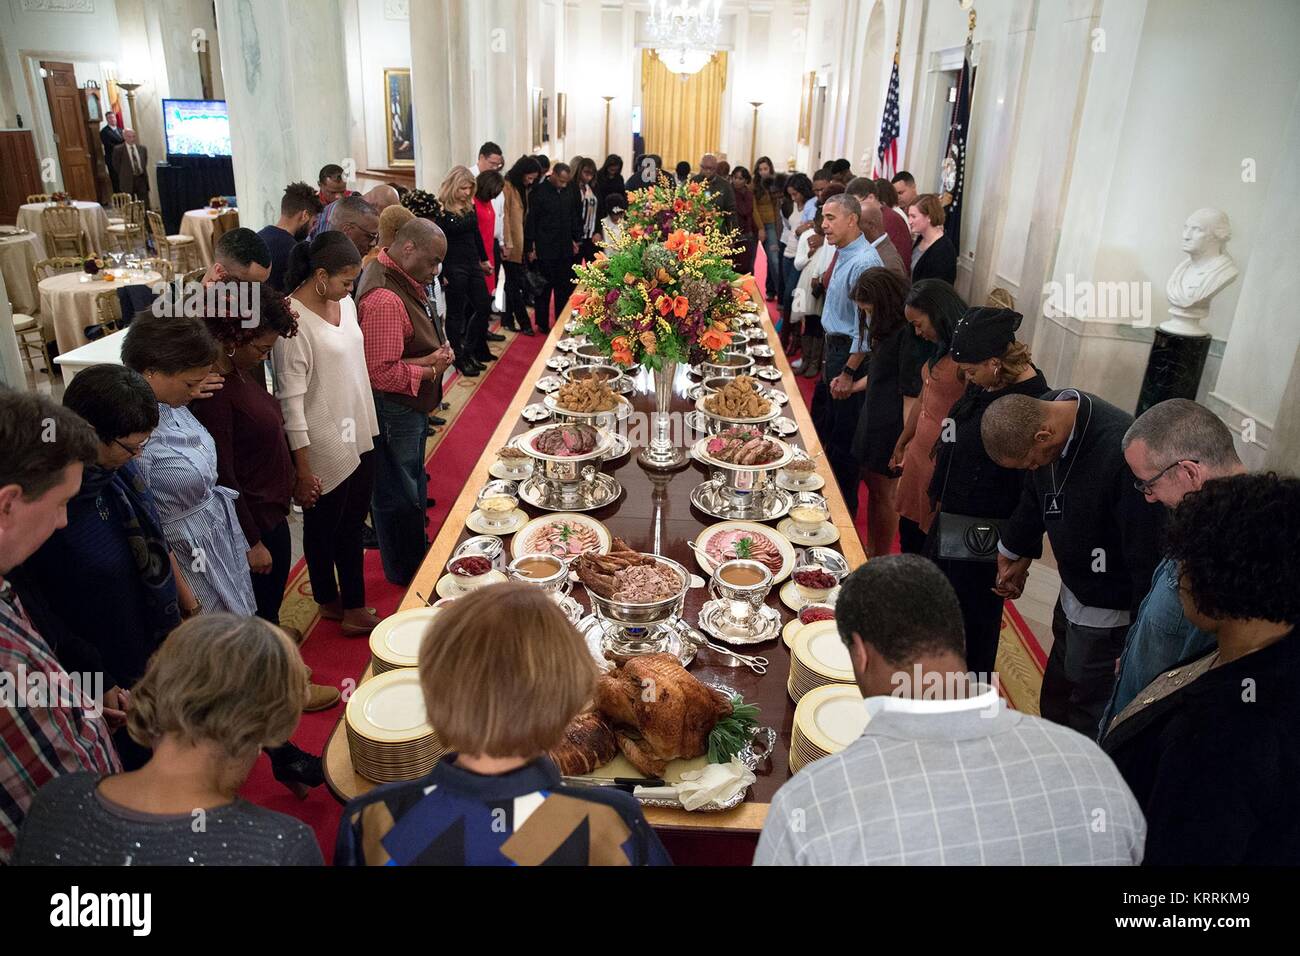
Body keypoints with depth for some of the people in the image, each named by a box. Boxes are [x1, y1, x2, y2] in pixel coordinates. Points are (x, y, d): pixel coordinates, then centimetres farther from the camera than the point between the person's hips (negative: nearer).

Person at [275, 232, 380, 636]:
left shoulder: (345, 303, 3)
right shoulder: (294, 320, -21)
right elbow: (291, 400, -20)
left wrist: (368, 428, 15)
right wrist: (302, 470, -18)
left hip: (359, 438, 8)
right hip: (324, 449, -7)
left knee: (352, 525, 18)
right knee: (323, 529, 14)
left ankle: (353, 605, 32)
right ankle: (330, 601, 35)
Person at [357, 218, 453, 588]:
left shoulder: (403, 279, 5)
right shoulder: (384, 299, -29)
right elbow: (382, 372, -31)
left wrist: (437, 350, 0)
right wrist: (429, 368, -18)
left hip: (411, 407, 11)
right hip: (392, 411, -11)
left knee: (414, 483, 25)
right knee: (398, 494, 7)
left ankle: (418, 552, 44)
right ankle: (406, 574, 25)